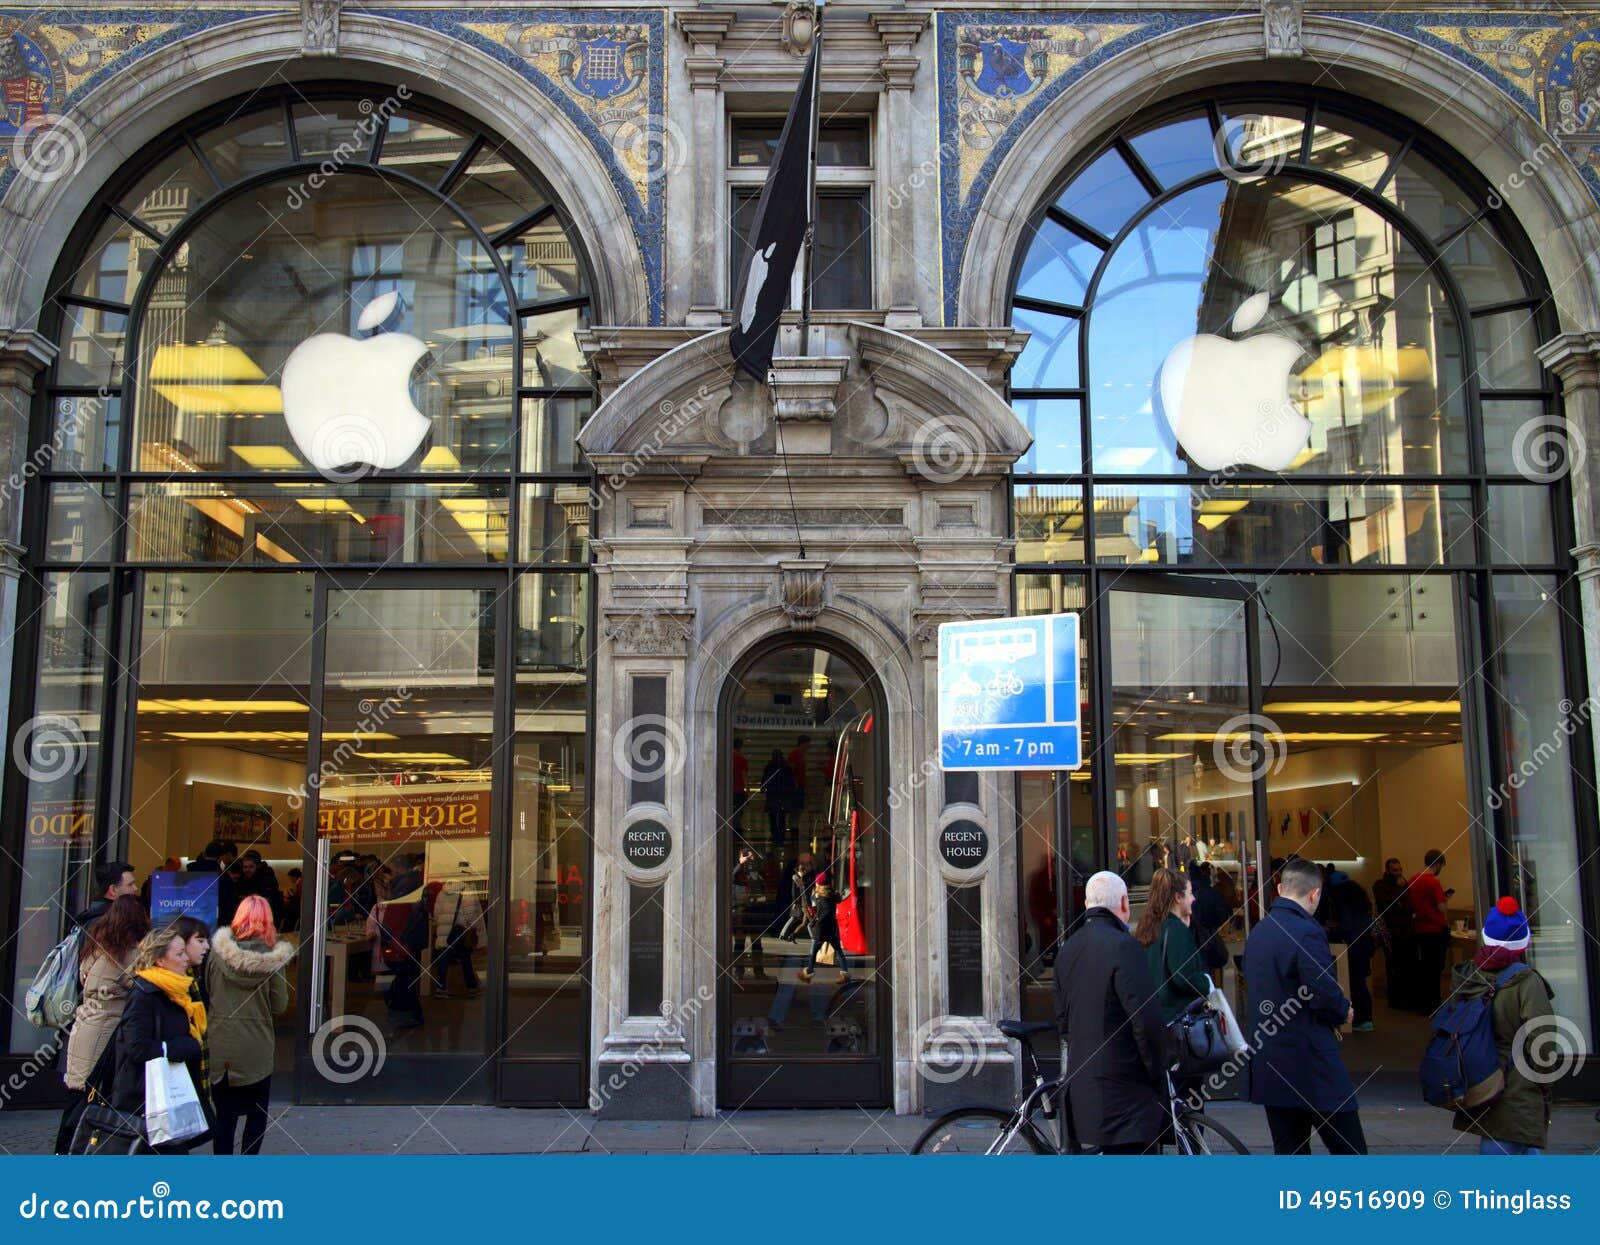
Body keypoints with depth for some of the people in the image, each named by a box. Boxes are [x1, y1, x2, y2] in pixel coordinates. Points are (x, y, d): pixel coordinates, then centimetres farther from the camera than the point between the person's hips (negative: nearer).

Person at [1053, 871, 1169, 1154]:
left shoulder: (1068, 949, 12)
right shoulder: (1123, 946, -15)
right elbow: (1147, 1021, -18)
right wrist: (1158, 1074, -7)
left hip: (1082, 1085, 9)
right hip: (1126, 1087, -8)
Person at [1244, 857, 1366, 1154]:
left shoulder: (1257, 932, 10)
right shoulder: (1306, 932, -16)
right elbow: (1325, 994, -21)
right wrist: (1344, 1011, 1)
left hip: (1268, 1068, 8)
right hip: (1312, 1067, -8)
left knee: (1289, 1150, 12)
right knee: (1350, 1152, 2)